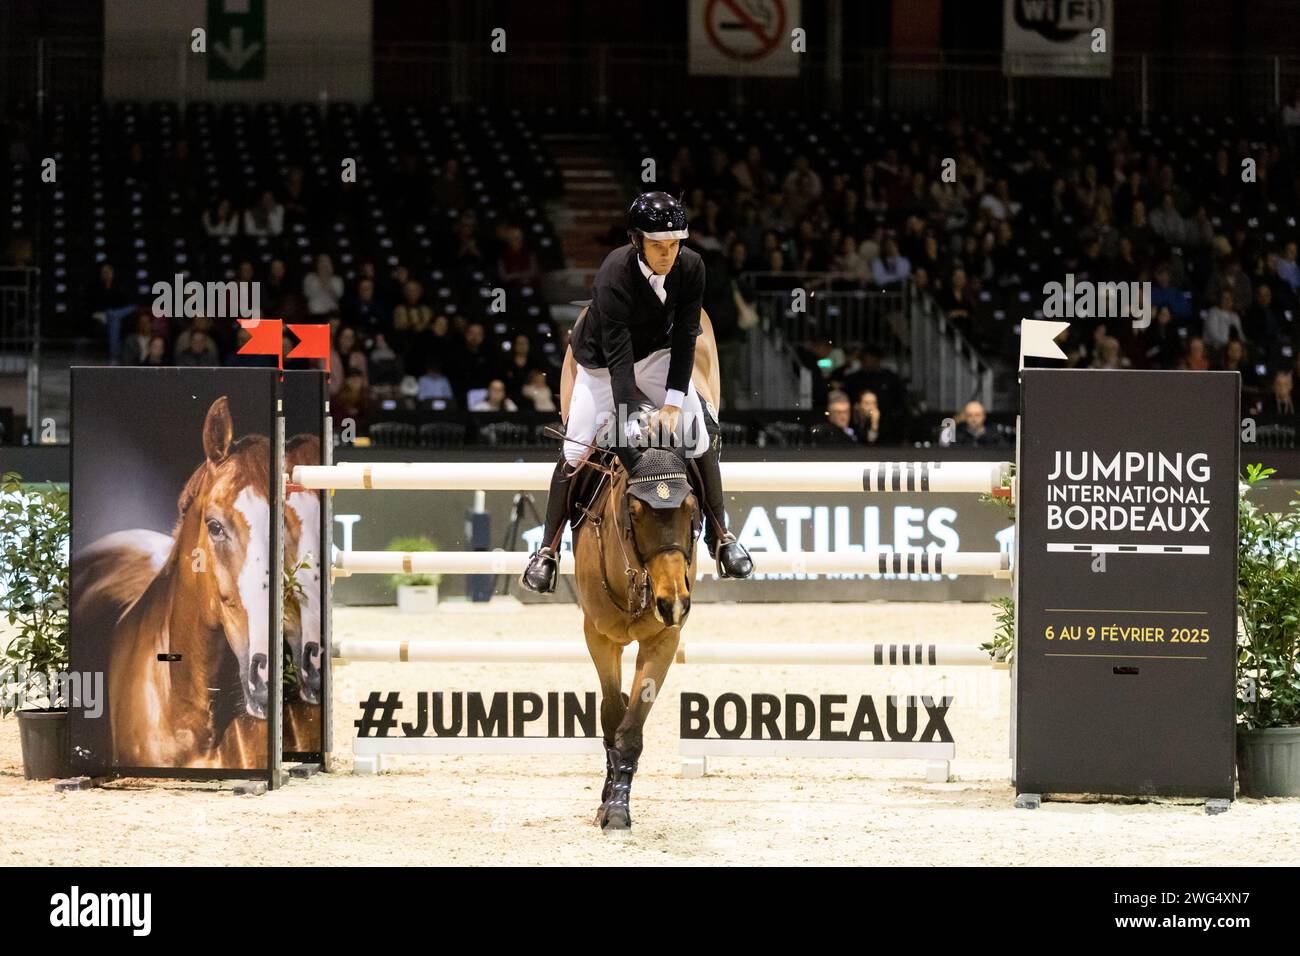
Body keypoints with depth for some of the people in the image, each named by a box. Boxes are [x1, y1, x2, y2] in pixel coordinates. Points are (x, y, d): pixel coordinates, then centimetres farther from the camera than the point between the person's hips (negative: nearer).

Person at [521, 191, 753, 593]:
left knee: (701, 437, -8)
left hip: (657, 355, 3)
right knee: (574, 451, -11)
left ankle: (720, 536, 8)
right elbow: (617, 353, -36)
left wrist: (673, 402, -28)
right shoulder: (613, 275, -34)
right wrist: (631, 418, -43)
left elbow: (685, 336, -19)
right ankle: (547, 551, 0)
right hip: (603, 362, -3)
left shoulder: (690, 267, -22)